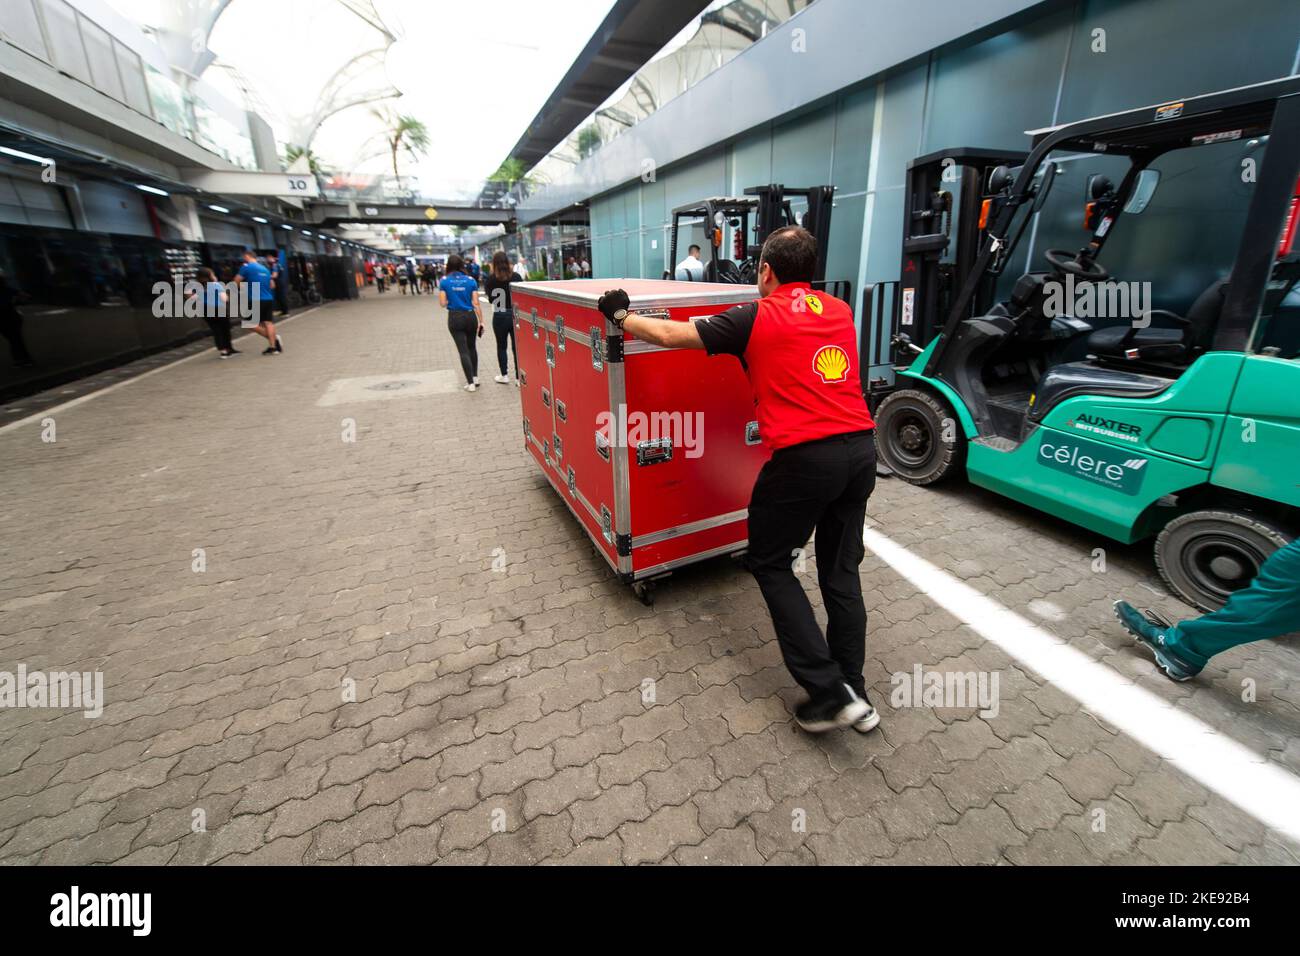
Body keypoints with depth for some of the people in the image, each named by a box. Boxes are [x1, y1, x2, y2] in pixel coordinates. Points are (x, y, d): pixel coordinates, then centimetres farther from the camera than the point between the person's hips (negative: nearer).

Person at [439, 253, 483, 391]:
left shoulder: (444, 281, -3)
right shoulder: (471, 280, -2)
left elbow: (443, 303, -5)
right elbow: (476, 303, -4)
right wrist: (481, 321, 2)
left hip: (455, 318, -1)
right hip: (470, 316, 1)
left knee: (463, 350, 1)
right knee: (472, 347, 19)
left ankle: (471, 383, -1)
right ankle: (475, 377, 25)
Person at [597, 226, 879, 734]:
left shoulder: (756, 318, -1)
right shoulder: (840, 311, 16)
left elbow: (670, 335, 2)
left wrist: (621, 315, 19)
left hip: (805, 458, -6)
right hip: (861, 449, 7)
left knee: (770, 564, 11)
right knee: (841, 568, 18)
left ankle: (828, 692, 8)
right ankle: (854, 690, 26)